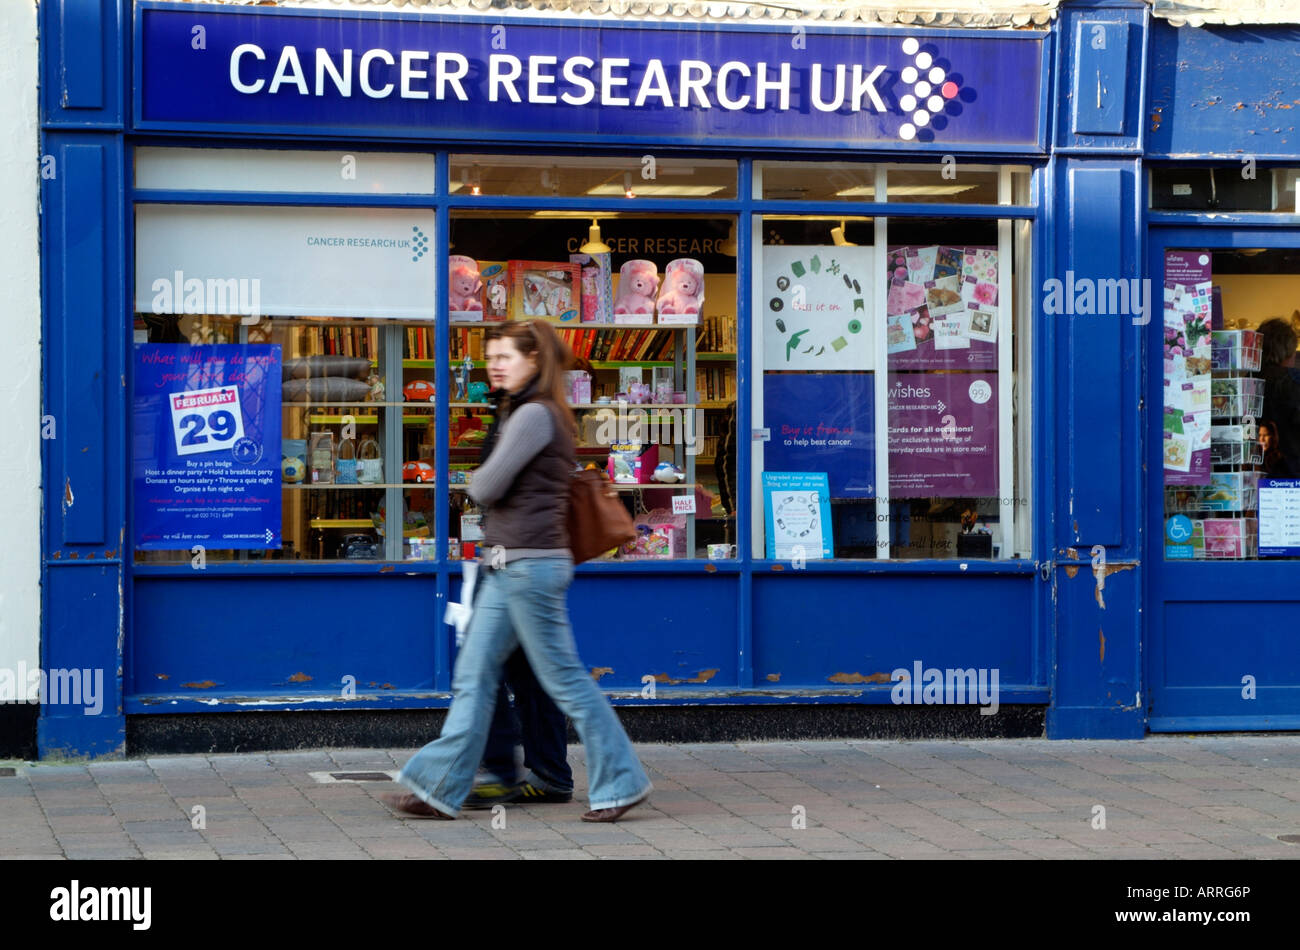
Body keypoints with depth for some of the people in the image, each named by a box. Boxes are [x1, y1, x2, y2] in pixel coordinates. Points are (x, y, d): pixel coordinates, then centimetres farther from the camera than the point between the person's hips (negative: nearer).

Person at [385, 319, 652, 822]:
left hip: (531, 564, -10)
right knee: (474, 676, 7)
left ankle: (621, 781, 5)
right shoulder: (522, 413, 18)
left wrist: (476, 481, 4)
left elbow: (487, 488, -14)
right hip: (507, 567, 10)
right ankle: (440, 789, 8)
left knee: (564, 677, -4)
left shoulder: (535, 415, -13)